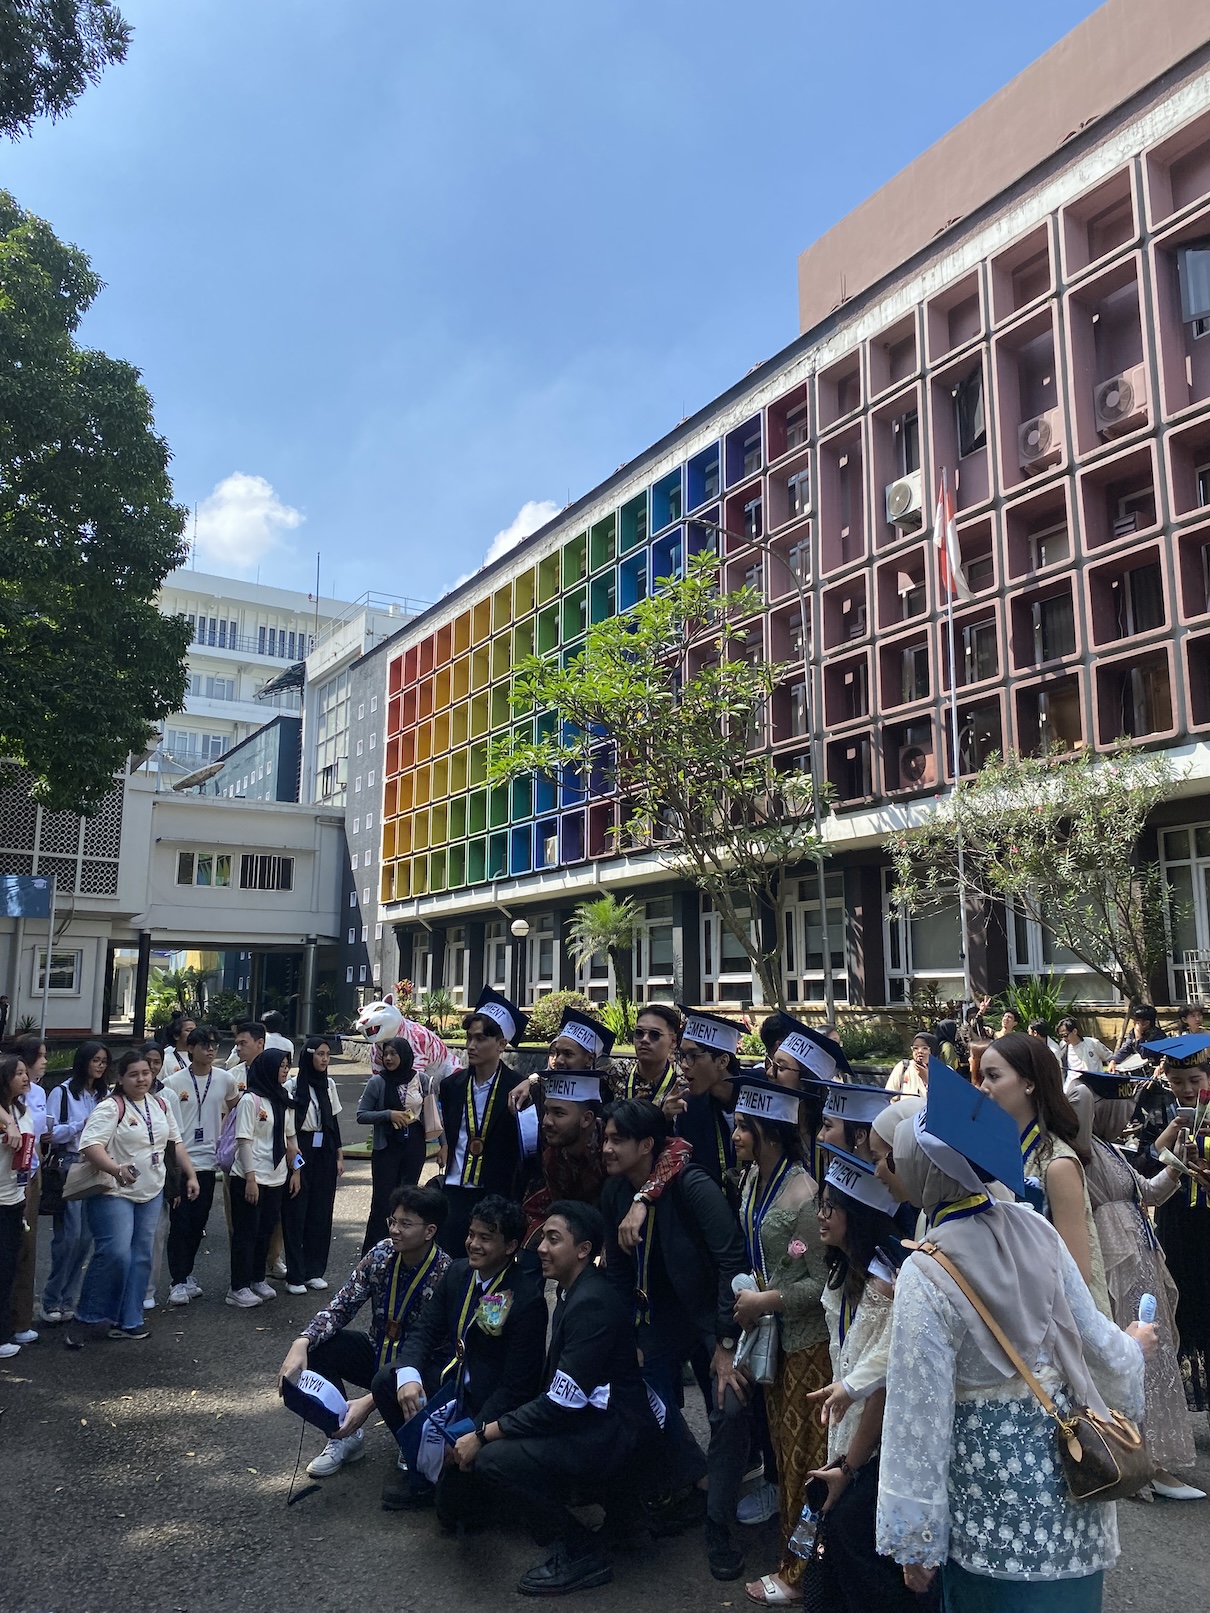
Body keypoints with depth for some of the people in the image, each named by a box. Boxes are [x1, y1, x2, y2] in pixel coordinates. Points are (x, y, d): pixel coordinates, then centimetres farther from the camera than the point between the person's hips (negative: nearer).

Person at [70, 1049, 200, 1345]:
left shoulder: (159, 1104, 8)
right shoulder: (110, 1107, -14)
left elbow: (175, 1142, 17)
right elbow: (90, 1145, -26)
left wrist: (190, 1176, 12)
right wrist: (117, 1170, -41)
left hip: (151, 1193, 7)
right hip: (114, 1193, -7)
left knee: (140, 1257, 9)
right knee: (115, 1255, -14)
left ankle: (127, 1321, 19)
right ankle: (88, 1319, 4)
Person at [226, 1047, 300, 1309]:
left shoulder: (284, 1101, 10)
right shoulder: (251, 1100, -12)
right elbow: (244, 1140, -15)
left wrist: (295, 1171, 12)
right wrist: (250, 1178, -18)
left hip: (276, 1177, 7)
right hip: (250, 1178, -7)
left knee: (266, 1229, 13)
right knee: (246, 1232, 0)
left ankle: (257, 1280, 26)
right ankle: (238, 1288, 9)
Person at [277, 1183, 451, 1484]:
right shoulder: (382, 1254, -11)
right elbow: (341, 1306, -9)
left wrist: (369, 1400, -34)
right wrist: (301, 1343, -29)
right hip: (379, 1352, 6)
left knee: (386, 1380, -37)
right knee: (314, 1345, -15)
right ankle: (345, 1436, 4)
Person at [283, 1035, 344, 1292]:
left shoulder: (329, 1085, 8)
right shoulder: (292, 1086, -8)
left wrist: (339, 1156, 12)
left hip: (324, 1154, 5)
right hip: (299, 1154, -5)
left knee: (321, 1213, 7)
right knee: (295, 1213, 0)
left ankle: (314, 1271, 18)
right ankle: (295, 1275, 9)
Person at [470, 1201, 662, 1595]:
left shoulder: (592, 1303, -22)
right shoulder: (574, 1293, 8)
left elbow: (561, 1404, -23)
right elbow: (552, 1388, 15)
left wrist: (484, 1434, -16)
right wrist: (486, 1428, 9)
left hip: (614, 1437, -10)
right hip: (592, 1422, 10)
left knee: (491, 1459, -20)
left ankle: (580, 1554, -4)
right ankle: (608, 1494, 19)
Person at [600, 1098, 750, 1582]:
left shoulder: (692, 1187, -27)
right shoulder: (614, 1193, -8)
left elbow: (732, 1261, -26)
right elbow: (617, 1270, 3)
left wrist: (726, 1344, -23)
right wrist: (626, 1337, 1)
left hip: (712, 1311, -6)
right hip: (661, 1315, 6)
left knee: (730, 1408, -17)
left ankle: (718, 1525, 5)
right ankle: (696, 1486, 31)